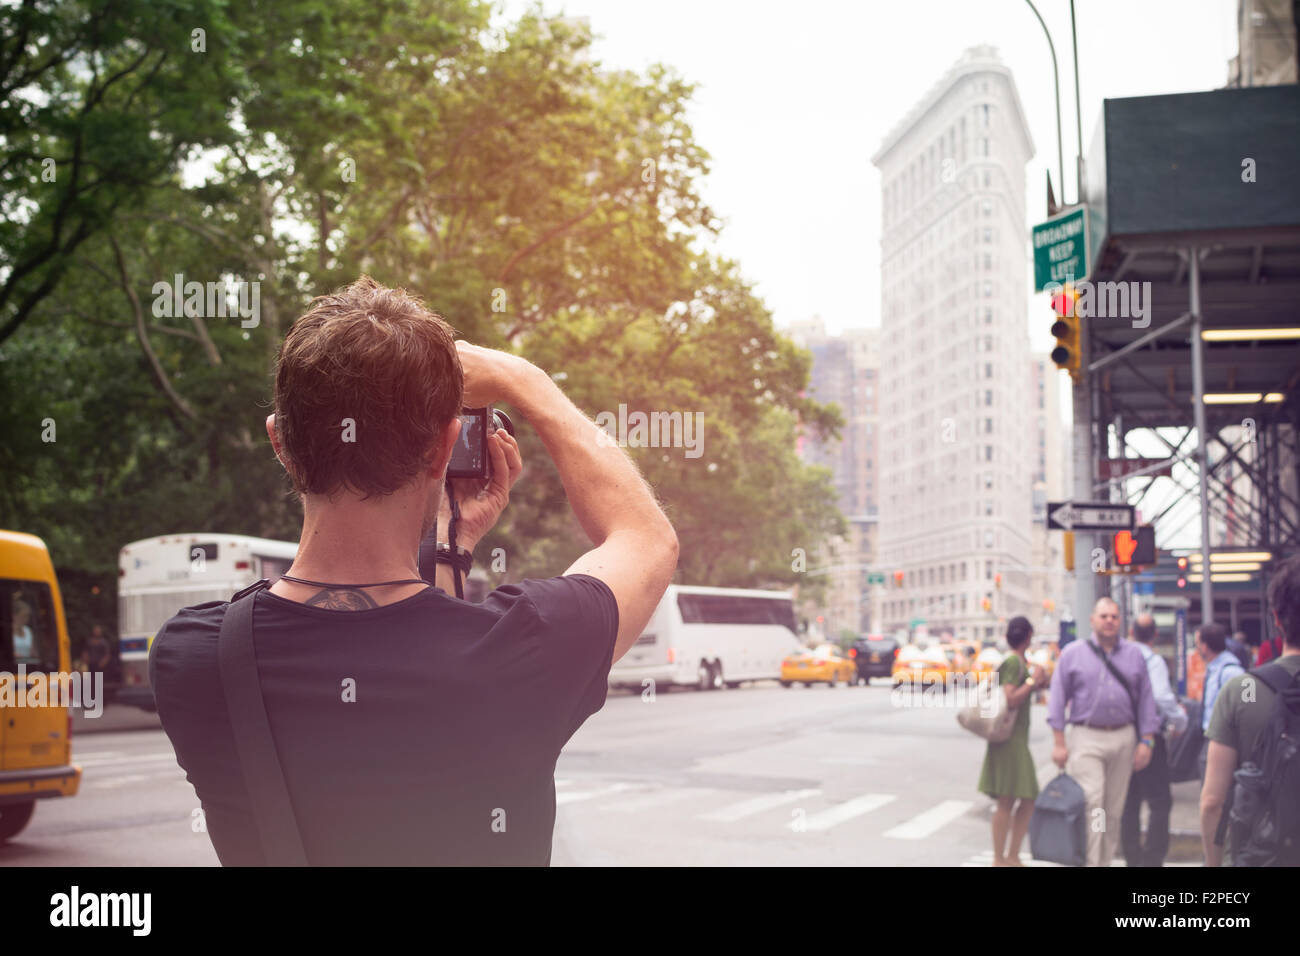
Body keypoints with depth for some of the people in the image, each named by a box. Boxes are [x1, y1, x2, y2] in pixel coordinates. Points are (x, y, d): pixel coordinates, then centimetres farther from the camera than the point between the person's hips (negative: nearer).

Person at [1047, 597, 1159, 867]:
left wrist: (1147, 741, 3)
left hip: (1123, 738, 3)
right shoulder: (1073, 652, 2)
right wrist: (1059, 742, -5)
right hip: (1086, 738, -3)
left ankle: (1104, 861, 18)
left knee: (1114, 810, 8)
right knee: (1090, 805, -13)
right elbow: (1058, 698, 1)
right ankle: (1088, 862, -13)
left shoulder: (1134, 654, 10)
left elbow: (1145, 699, 10)